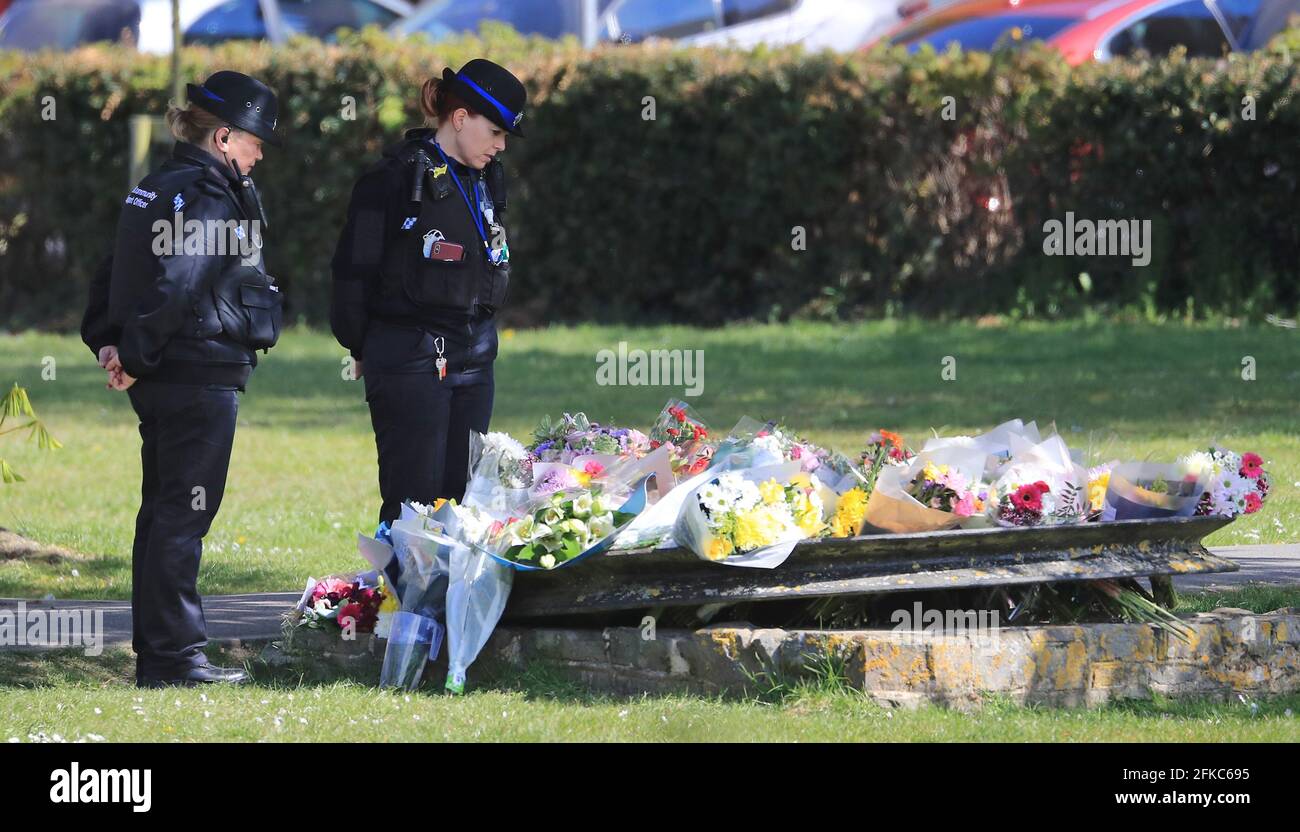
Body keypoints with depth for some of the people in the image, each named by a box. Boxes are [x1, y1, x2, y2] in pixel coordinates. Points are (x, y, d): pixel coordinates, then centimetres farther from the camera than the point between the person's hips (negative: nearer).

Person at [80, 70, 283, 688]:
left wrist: (107, 341, 8)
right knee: (183, 516, -5)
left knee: (161, 513, 13)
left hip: (163, 382, 10)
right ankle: (173, 656, -3)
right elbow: (172, 287, -24)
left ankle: (154, 653, 19)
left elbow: (114, 273, 15)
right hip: (200, 378, -10)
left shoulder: (158, 189, 14)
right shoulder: (207, 197, -16)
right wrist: (135, 358, -16)